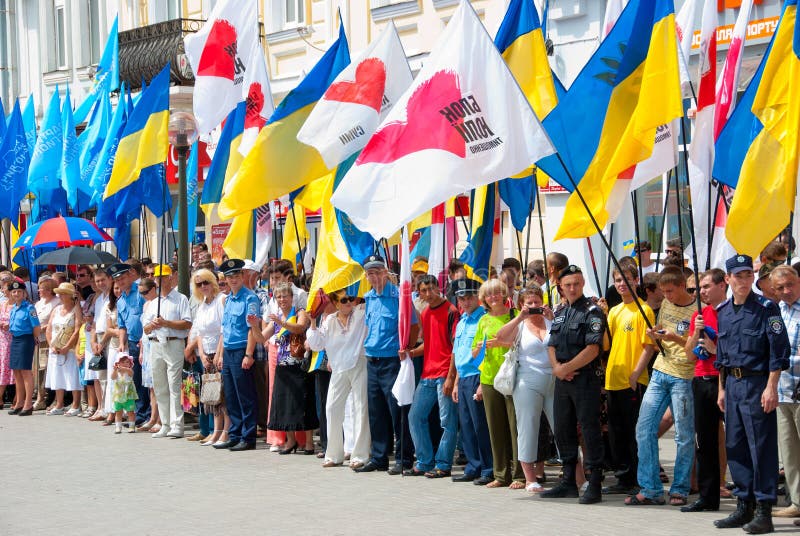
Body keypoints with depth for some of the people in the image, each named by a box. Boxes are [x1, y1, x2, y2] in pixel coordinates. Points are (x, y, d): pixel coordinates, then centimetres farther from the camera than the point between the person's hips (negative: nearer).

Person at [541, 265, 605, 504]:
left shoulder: (592, 312, -7)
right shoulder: (560, 313, 16)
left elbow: (592, 350, -15)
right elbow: (552, 346, 15)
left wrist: (566, 368, -13)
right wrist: (557, 367, -4)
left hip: (585, 379, -8)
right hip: (562, 380, 8)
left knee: (590, 431, -5)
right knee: (563, 430, 12)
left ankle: (595, 486, -2)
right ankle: (568, 482, 22)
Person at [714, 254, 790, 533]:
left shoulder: (766, 309, -7)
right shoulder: (723, 312, 13)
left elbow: (779, 350, -11)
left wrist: (771, 387, -17)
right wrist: (722, 389, 18)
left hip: (757, 383, -7)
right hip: (733, 385, 7)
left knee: (762, 447, -6)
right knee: (735, 447, 10)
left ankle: (764, 512, -3)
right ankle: (744, 507, 18)